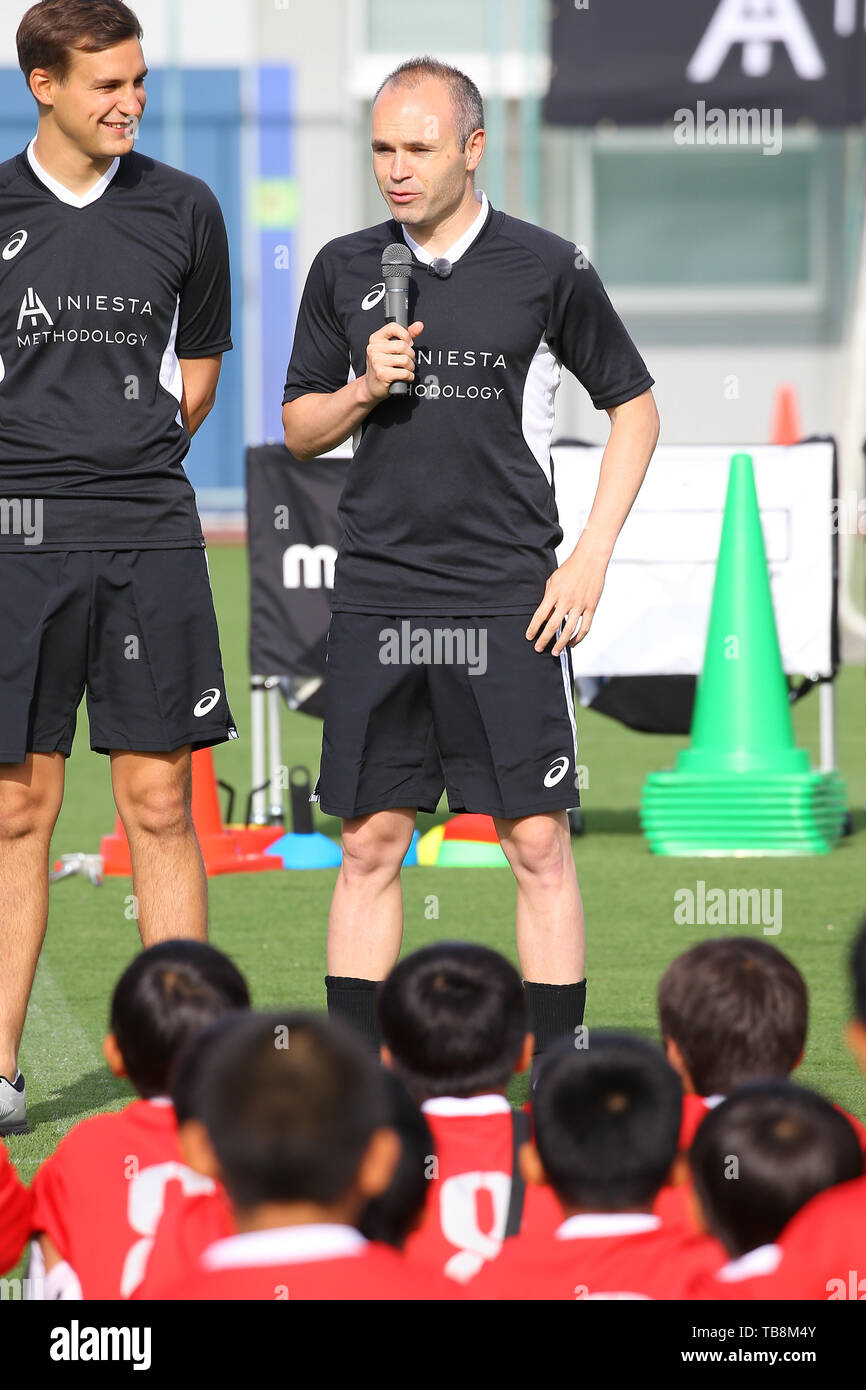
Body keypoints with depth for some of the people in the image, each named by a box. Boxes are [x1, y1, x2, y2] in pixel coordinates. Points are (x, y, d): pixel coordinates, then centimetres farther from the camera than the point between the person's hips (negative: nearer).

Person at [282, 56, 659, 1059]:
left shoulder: (546, 270, -1)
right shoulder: (346, 271, 8)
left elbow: (634, 405, 7)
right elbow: (299, 429, 15)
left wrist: (590, 558, -1)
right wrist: (364, 389, -7)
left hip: (509, 600, -3)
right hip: (376, 597, 3)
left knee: (537, 843, -4)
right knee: (369, 844, 3)